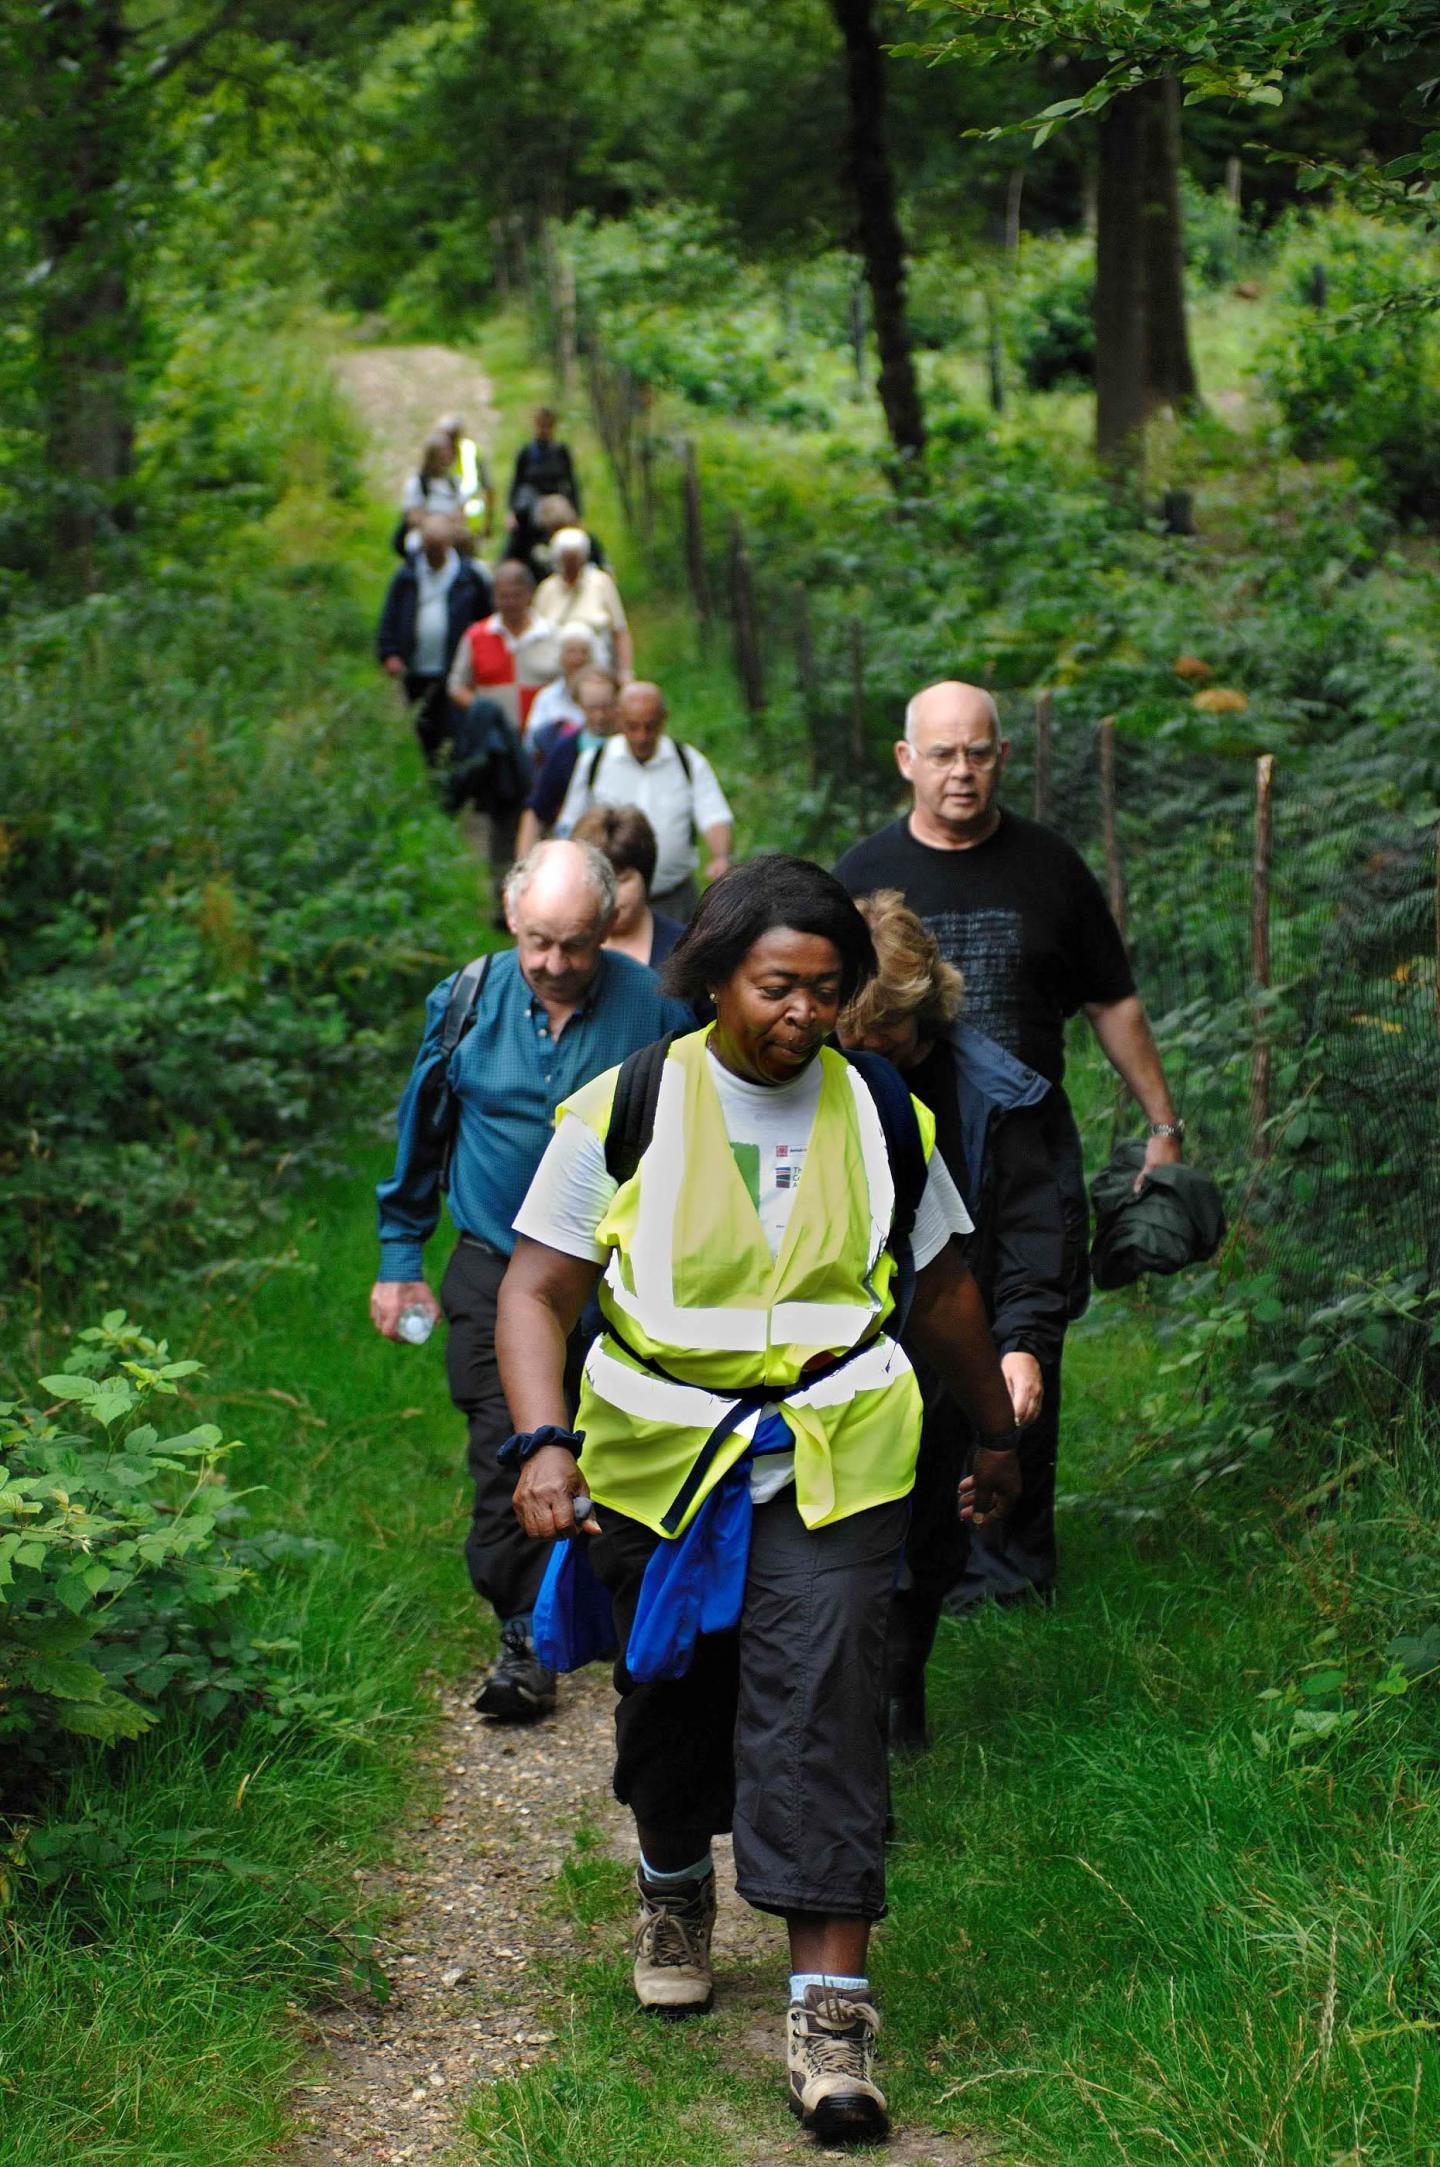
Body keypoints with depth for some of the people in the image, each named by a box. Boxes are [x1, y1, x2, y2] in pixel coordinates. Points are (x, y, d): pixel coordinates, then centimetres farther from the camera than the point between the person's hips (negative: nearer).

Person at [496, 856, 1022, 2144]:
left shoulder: (883, 1116, 3)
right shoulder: (624, 1113, -6)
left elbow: (942, 1289, 16)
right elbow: (539, 1288, -6)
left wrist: (998, 1436, 25)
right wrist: (543, 1441, -21)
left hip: (834, 1466, 0)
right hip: (656, 1458, 0)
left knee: (820, 1707, -11)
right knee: (672, 1693, 15)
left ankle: (830, 2004, -11)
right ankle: (674, 1888, 46)